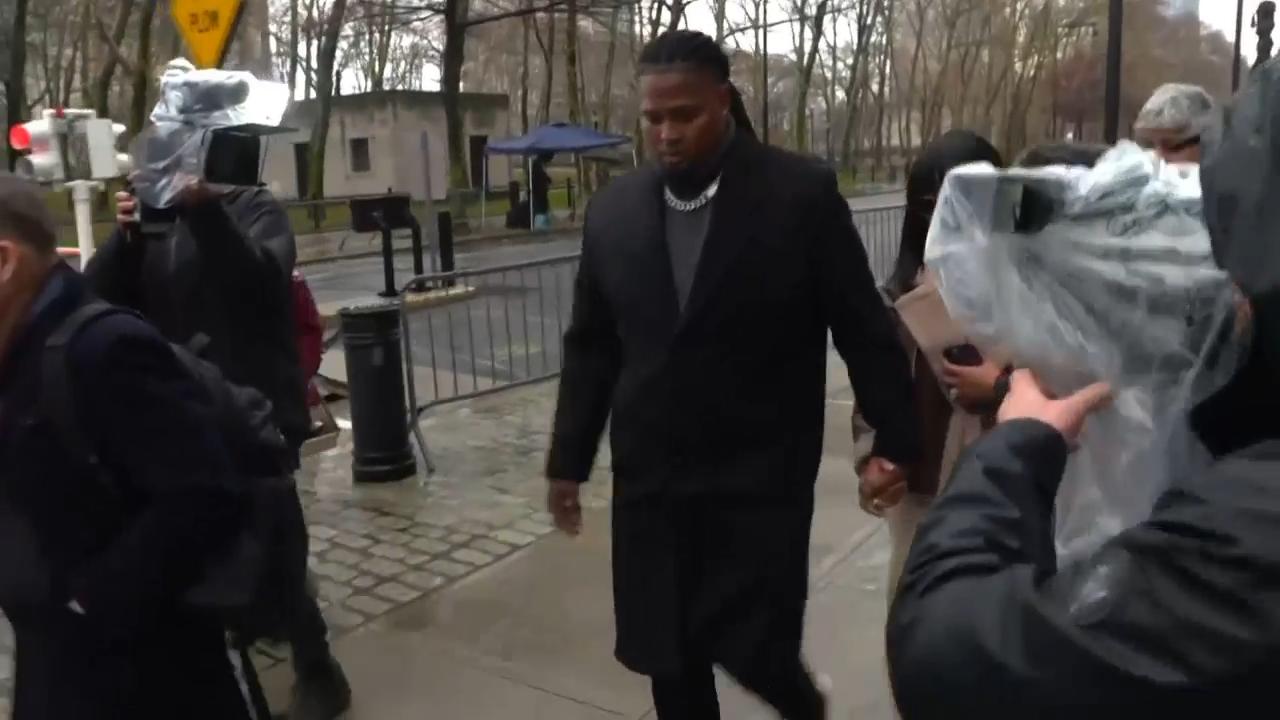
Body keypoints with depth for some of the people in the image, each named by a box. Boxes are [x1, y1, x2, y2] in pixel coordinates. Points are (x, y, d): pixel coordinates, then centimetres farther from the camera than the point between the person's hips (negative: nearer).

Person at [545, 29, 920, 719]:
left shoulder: (803, 193, -7)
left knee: (751, 648, -2)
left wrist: (894, 440, -5)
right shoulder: (613, 208, 3)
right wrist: (569, 459, 10)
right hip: (648, 478, 4)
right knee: (668, 659, 10)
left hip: (760, 478, -3)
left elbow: (863, 326, -3)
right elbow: (590, 345, 9)